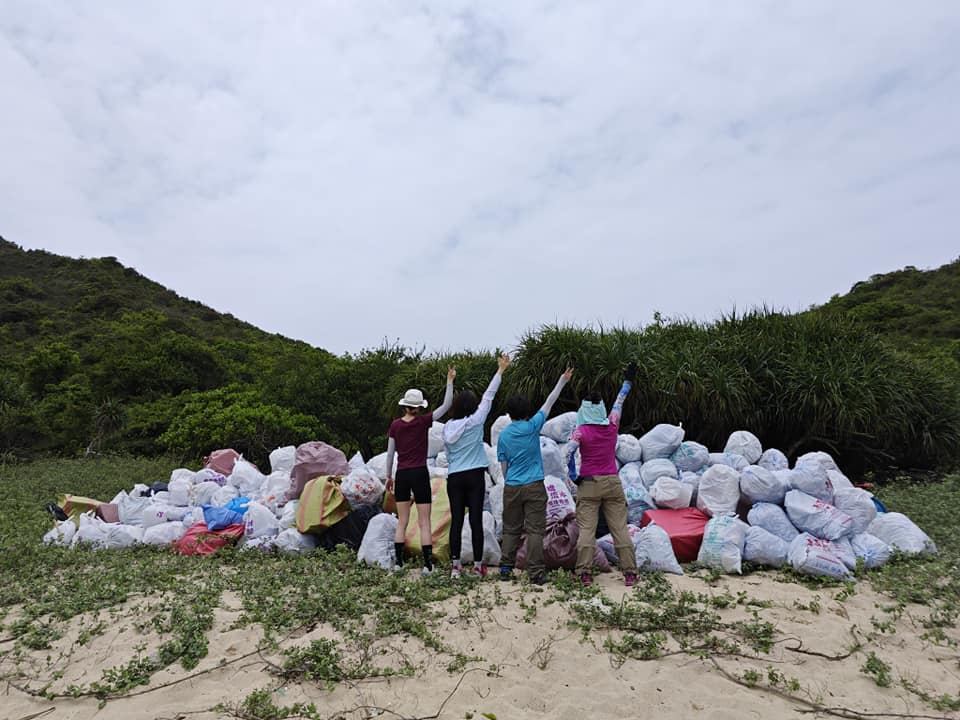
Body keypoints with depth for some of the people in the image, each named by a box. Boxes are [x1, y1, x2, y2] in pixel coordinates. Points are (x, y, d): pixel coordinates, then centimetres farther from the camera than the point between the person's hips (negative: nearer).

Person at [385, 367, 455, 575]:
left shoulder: (395, 425, 0)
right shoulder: (424, 421, -7)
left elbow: (390, 454, 4)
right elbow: (446, 405, -4)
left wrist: (389, 476, 15)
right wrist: (449, 381, 0)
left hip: (401, 475, 3)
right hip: (420, 474, -3)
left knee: (402, 522, 12)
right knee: (424, 523, 2)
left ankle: (398, 562, 12)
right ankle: (428, 564, 0)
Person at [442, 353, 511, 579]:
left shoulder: (447, 427, 4)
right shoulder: (475, 421, -5)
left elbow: (447, 451, 9)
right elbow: (488, 396, -1)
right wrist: (500, 370, 5)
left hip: (454, 477, 3)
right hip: (474, 475, -3)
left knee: (456, 520, 6)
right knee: (476, 520, 2)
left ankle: (456, 565, 9)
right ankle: (478, 565, 8)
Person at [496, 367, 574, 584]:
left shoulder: (503, 435, 4)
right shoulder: (532, 427, -5)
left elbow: (503, 466, 9)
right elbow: (549, 403, 3)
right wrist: (562, 381, 10)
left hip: (511, 487, 3)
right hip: (534, 487, -3)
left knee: (510, 530, 13)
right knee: (535, 530, -1)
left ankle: (505, 568, 15)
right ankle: (536, 573, 0)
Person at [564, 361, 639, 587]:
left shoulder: (581, 431, -7)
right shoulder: (612, 426, 0)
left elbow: (566, 454, -16)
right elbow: (619, 403, 14)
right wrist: (627, 381, 27)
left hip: (588, 484, -2)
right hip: (612, 482, 2)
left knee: (586, 530, 1)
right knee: (620, 528, 5)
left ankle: (585, 573, -1)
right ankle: (630, 573, 8)